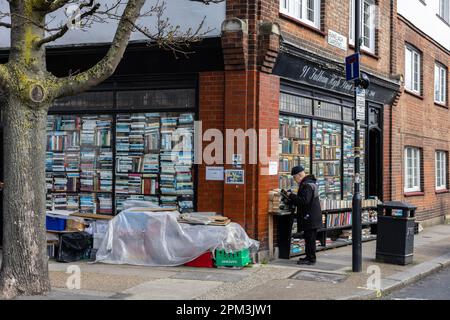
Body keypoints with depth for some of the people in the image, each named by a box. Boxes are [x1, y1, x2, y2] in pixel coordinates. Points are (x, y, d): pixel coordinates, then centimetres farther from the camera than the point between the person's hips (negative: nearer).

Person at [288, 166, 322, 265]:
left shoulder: (307, 185, -19)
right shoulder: (311, 182, 16)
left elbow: (304, 200, -26)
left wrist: (292, 196, -18)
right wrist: (292, 198, 10)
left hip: (310, 217, -11)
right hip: (313, 216, 11)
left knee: (310, 238, -5)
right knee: (309, 238, 16)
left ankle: (311, 259, 0)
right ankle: (309, 257, 24)